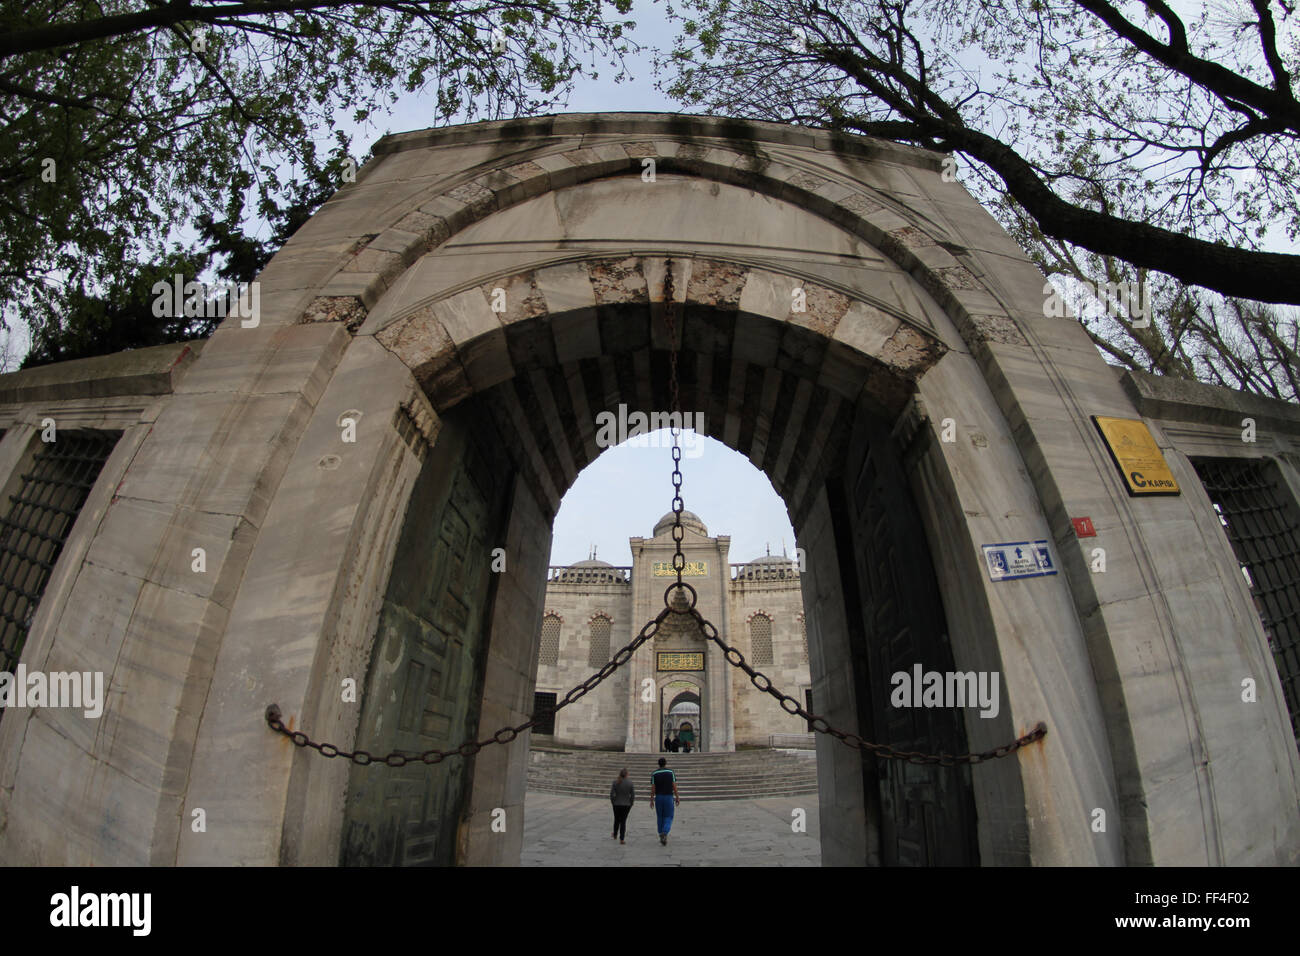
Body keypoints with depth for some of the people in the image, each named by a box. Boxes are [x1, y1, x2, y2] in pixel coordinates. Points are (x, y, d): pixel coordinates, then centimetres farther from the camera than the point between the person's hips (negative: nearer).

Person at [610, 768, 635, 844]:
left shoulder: (615, 782, -9)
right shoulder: (630, 782, -9)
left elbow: (611, 794, -7)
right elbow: (633, 794, -6)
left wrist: (612, 802, 7)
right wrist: (631, 804, 6)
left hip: (617, 804, 1)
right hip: (626, 804, -1)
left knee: (617, 820, 20)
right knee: (623, 821, 8)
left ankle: (615, 834, 40)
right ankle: (622, 839, 3)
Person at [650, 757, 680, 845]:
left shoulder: (654, 774, -1)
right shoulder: (671, 772, -3)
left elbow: (653, 789, -3)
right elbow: (674, 786, -4)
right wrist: (677, 797, 4)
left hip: (658, 797, 1)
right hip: (669, 797, -1)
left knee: (660, 817, 14)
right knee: (668, 817, 4)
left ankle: (661, 836, 17)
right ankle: (664, 833, -18)